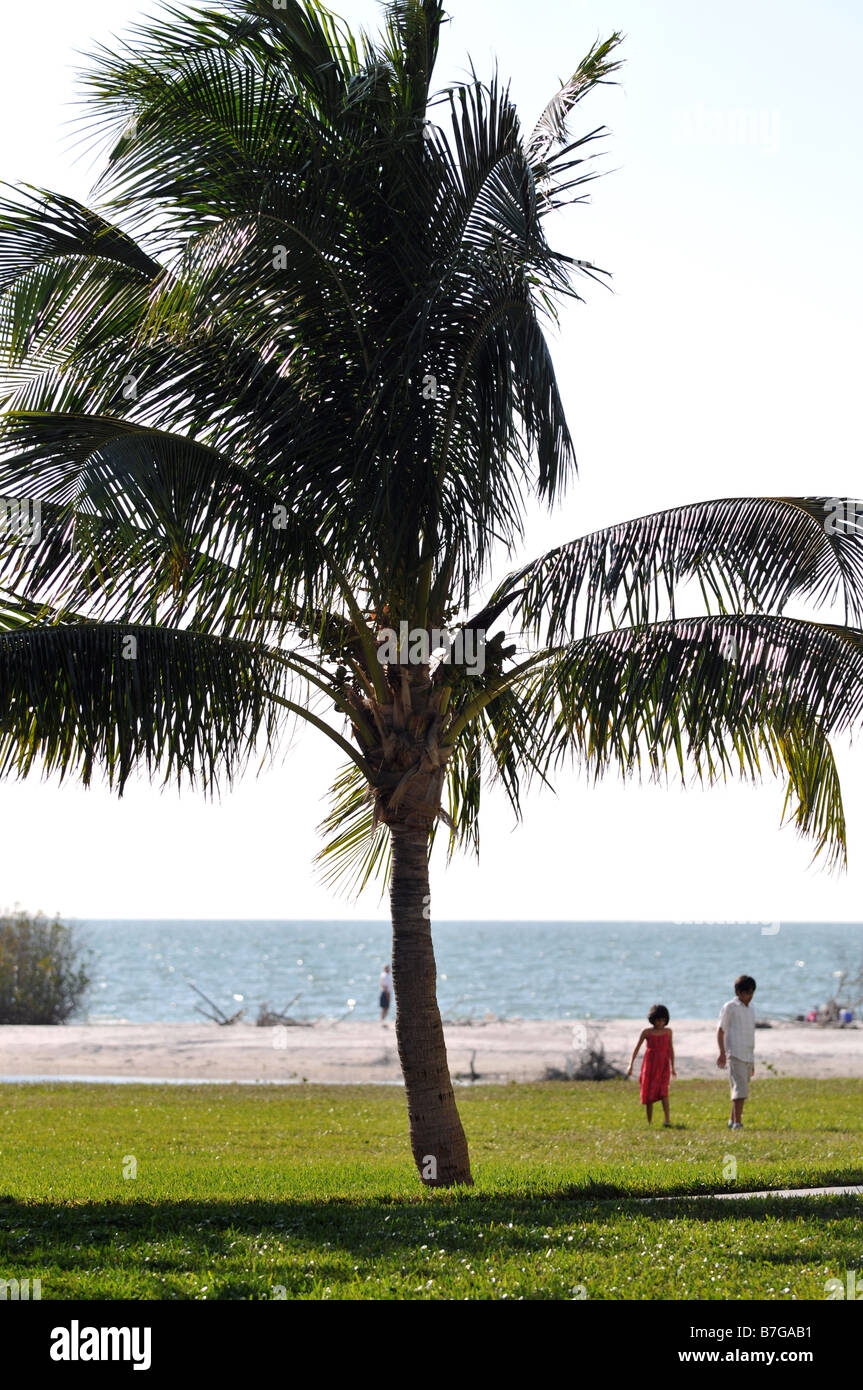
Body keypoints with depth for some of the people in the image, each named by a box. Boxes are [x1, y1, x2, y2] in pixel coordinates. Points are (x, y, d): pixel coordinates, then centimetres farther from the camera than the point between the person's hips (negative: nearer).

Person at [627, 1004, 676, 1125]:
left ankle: (667, 1120, -23)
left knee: (663, 1091, -16)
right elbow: (637, 1048, 4)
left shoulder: (668, 1032, 5)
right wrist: (631, 1064, -2)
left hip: (663, 1066, 0)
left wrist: (673, 1067, 13)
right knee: (649, 1093, 2)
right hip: (650, 1065, 0)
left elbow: (671, 1049, 12)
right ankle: (649, 1122, 10)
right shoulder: (647, 1032, 0)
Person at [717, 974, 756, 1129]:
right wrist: (722, 1052, -15)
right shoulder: (730, 1007, -2)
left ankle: (732, 1121, 14)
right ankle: (737, 1122, -18)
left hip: (748, 1056, 7)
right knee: (740, 1089, -15)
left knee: (741, 1090, 6)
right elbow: (720, 1031, -4)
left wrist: (752, 1061, 24)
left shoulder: (750, 1009, 18)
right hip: (735, 1055, -7)